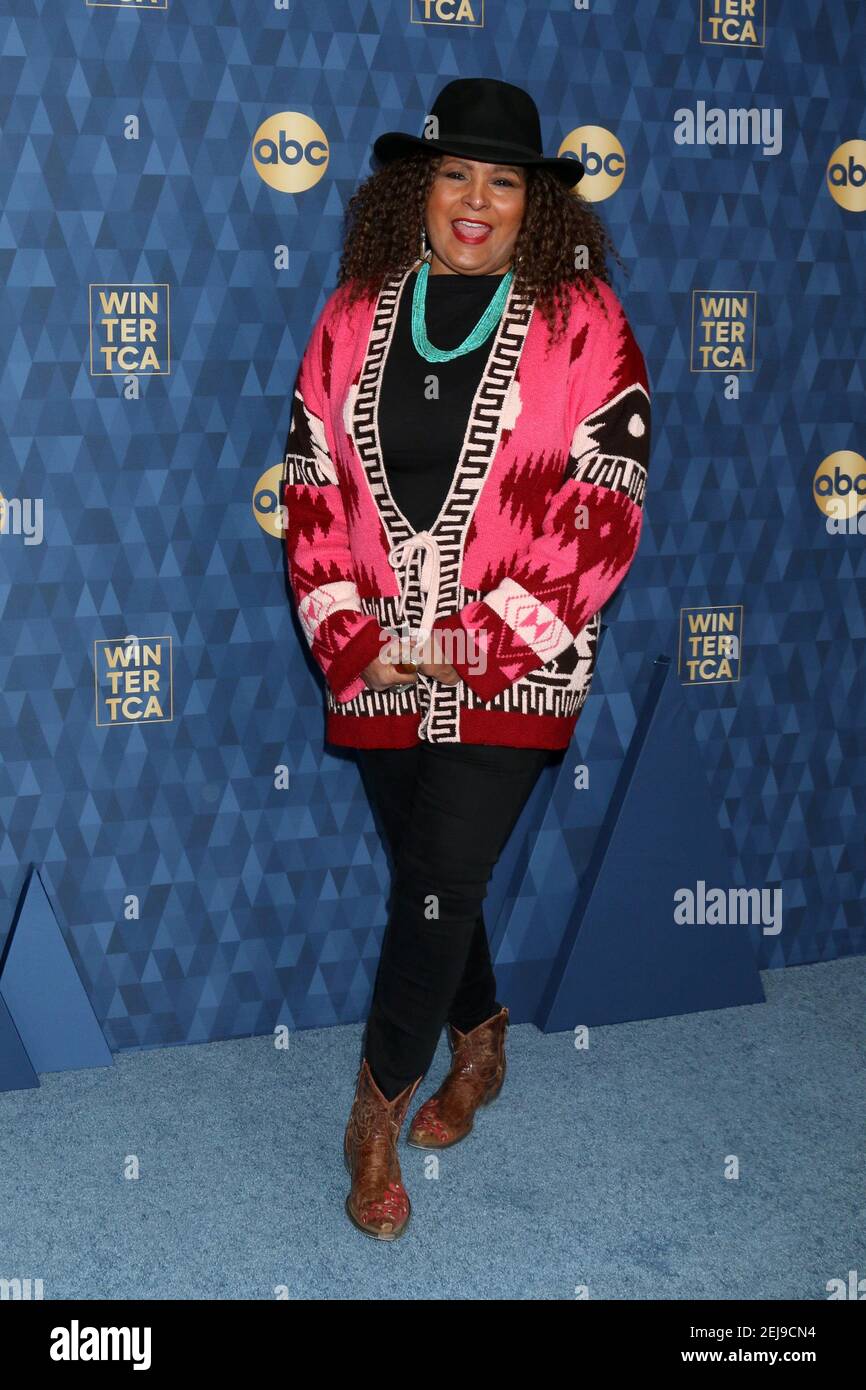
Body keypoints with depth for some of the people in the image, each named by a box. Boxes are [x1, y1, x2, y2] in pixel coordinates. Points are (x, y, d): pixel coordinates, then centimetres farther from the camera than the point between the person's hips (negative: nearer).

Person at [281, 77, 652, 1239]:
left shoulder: (582, 323, -5)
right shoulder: (354, 316, 4)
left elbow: (610, 512, -9)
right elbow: (311, 488, 4)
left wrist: (485, 642, -14)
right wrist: (350, 638, -7)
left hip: (514, 666, -3)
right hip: (378, 665, 4)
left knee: (440, 879, -5)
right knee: (433, 873, 16)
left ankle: (380, 1105, 16)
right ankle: (481, 1041, 41)